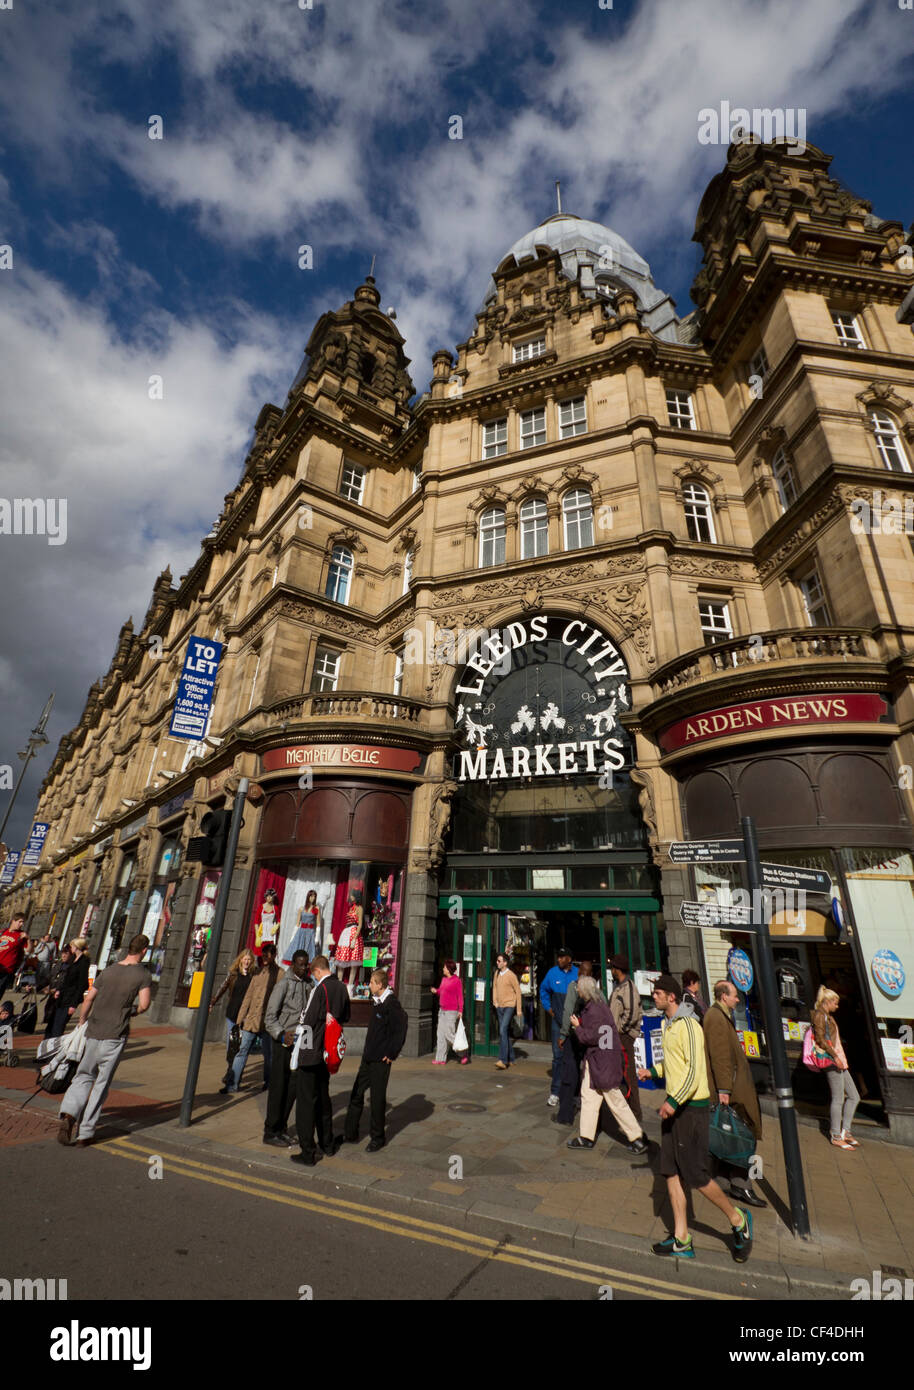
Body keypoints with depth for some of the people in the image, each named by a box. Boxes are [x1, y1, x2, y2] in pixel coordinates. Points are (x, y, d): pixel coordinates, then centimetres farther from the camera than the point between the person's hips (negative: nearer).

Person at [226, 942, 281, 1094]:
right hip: (250, 1019, 4)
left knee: (268, 1054, 8)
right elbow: (249, 995, 14)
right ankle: (232, 1084, 16)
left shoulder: (279, 974, -7)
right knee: (242, 1051, 5)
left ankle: (268, 1082, 26)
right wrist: (241, 1016, 9)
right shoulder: (257, 971, 9)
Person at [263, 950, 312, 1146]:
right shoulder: (284, 984, -13)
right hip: (284, 1043, -6)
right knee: (278, 1088, 2)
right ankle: (270, 1132, 16)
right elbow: (269, 1017, -14)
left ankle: (281, 1128, 25)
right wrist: (281, 1035, -24)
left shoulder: (307, 984, 6)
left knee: (292, 1088, 12)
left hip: (300, 1042, 6)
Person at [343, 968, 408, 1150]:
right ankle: (350, 1134, 28)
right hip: (368, 1057, 9)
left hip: (380, 1060, -8)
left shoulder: (392, 1004, -20)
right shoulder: (376, 1001, 8)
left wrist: (391, 1054, -16)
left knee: (377, 1098, 5)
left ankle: (378, 1137, 21)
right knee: (356, 1094, 14)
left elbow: (401, 1029, -22)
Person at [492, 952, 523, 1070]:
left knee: (503, 1031, -17)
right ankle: (510, 1059, 25)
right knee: (505, 1033, 13)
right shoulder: (497, 973, 6)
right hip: (499, 1007, 7)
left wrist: (519, 1009, -8)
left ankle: (503, 1060, -17)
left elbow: (518, 992, -9)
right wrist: (495, 1001, 8)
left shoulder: (511, 975, -13)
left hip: (509, 1006, -7)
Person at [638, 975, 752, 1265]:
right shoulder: (669, 1025, 10)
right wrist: (652, 1071, 11)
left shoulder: (688, 1025, -19)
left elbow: (694, 1069, -24)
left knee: (696, 1175, 1)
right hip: (674, 1107, 9)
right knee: (672, 1172, 10)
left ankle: (738, 1220, 24)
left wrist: (673, 1101, -24)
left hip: (691, 1107, -9)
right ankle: (681, 1240, 21)